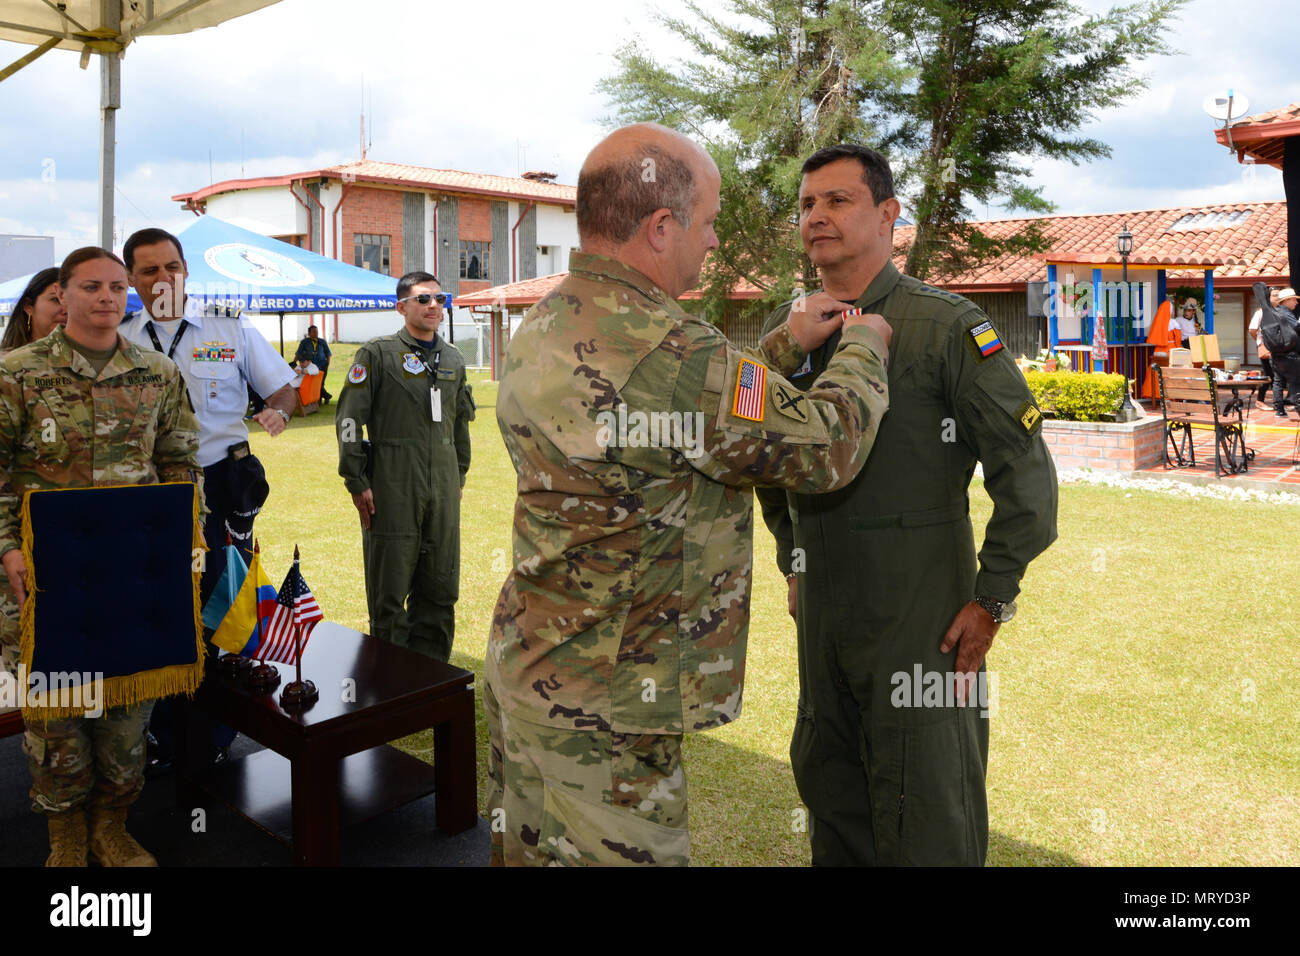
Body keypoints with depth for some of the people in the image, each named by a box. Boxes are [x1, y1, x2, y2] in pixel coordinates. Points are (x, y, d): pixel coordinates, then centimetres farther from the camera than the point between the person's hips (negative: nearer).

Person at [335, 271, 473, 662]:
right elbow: (348, 420, -5)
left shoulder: (453, 359, 14)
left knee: (440, 586, 9)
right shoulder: (378, 354, -3)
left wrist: (459, 476, 20)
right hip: (393, 486, -5)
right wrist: (357, 482, -10)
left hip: (443, 486, 5)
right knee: (390, 589, 2)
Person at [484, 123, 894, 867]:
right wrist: (865, 349, 3)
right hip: (602, 705, -9)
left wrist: (787, 344, 19)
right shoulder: (664, 349, -25)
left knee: (529, 851, 21)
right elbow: (826, 448, -15)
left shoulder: (541, 330, 6)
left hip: (523, 666, 9)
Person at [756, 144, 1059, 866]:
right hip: (822, 611, 6)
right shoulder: (789, 331, 8)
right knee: (828, 789, 19)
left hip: (923, 614, -6)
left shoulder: (947, 326, -10)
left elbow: (1027, 472, -11)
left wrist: (992, 601, -11)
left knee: (928, 829, 4)